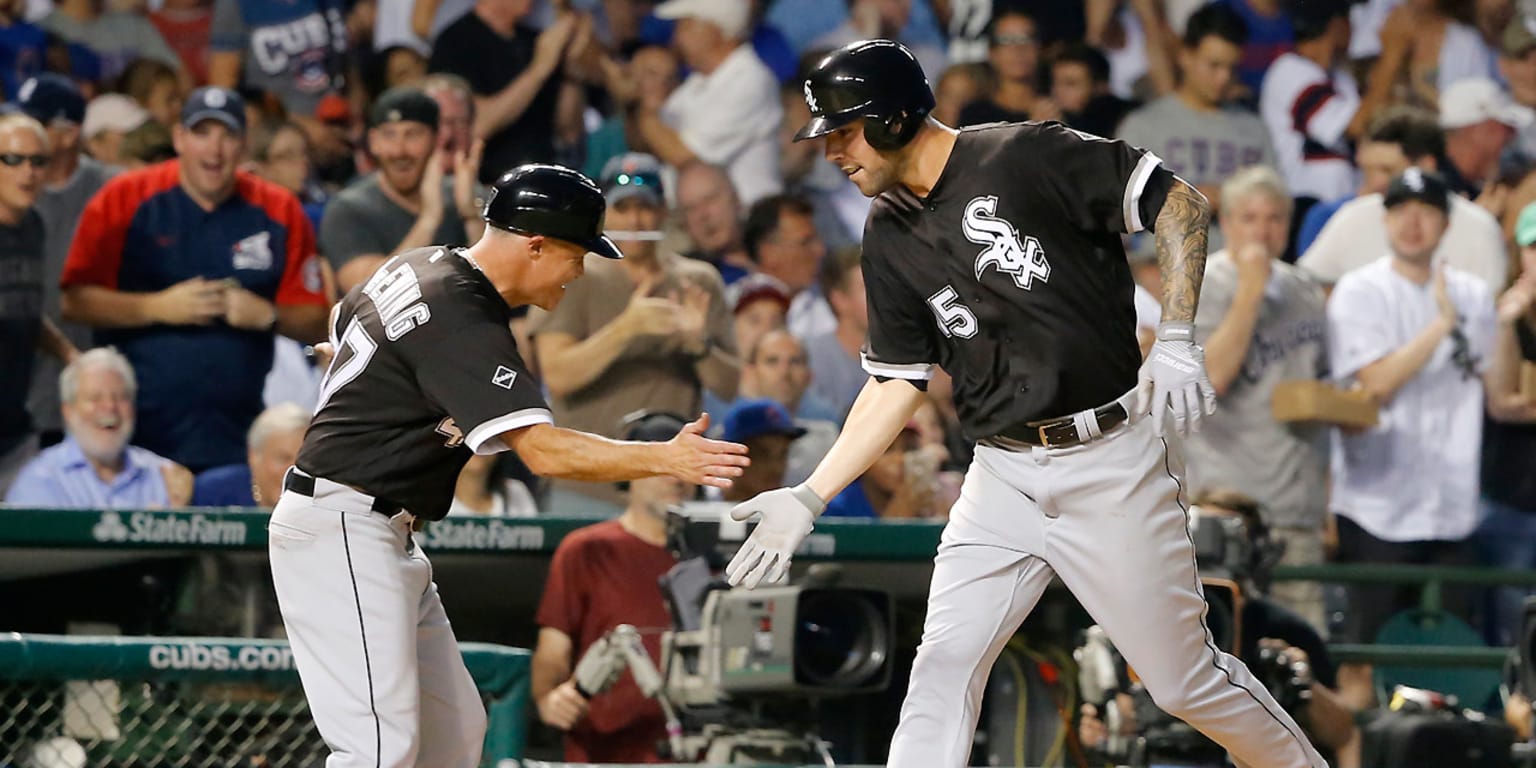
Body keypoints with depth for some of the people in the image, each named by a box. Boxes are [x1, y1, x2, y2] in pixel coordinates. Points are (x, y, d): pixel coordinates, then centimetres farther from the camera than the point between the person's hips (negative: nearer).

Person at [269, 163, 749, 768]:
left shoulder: (417, 266, 9)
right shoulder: (464, 322, -22)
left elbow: (341, 327, 28)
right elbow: (542, 451, -28)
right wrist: (666, 459, -32)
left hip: (386, 536, 11)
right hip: (340, 531, -11)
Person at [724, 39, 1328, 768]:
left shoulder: (1027, 157, -12)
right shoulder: (889, 238, 7)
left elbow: (1181, 205, -9)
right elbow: (897, 382, 11)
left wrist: (1175, 342, -16)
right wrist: (810, 496, 2)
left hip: (1111, 463, -6)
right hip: (1003, 480, 6)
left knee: (1185, 681, 1)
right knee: (942, 667, -6)